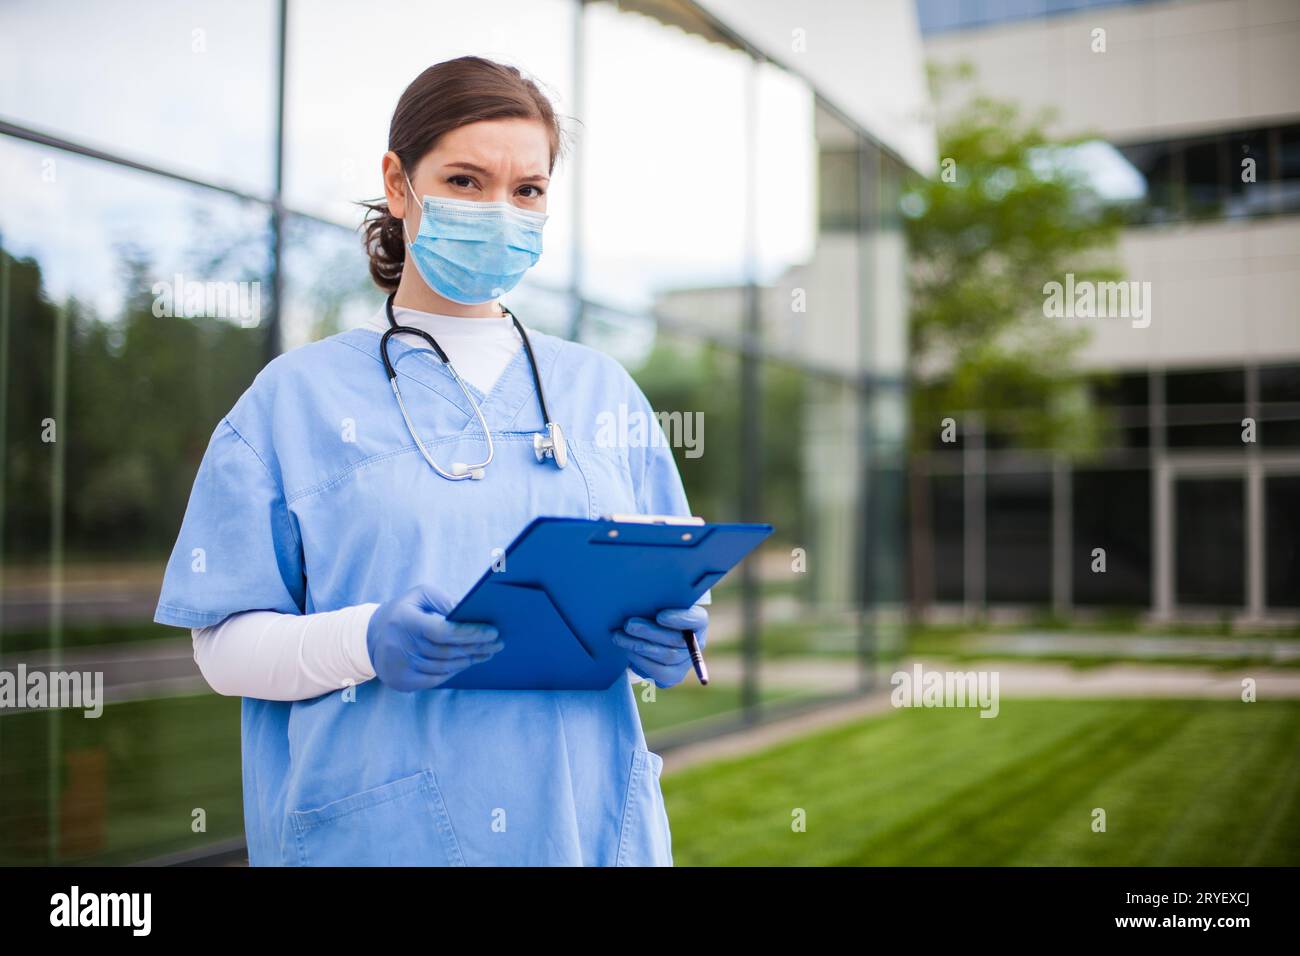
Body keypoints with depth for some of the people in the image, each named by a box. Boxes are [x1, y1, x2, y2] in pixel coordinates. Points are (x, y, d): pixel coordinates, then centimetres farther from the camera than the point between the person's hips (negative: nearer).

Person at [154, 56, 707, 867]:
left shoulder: (602, 392, 9)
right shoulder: (297, 397, 0)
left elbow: (668, 601, 10)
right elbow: (226, 645, -4)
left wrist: (671, 642, -12)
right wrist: (366, 643, -22)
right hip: (376, 831, -2)